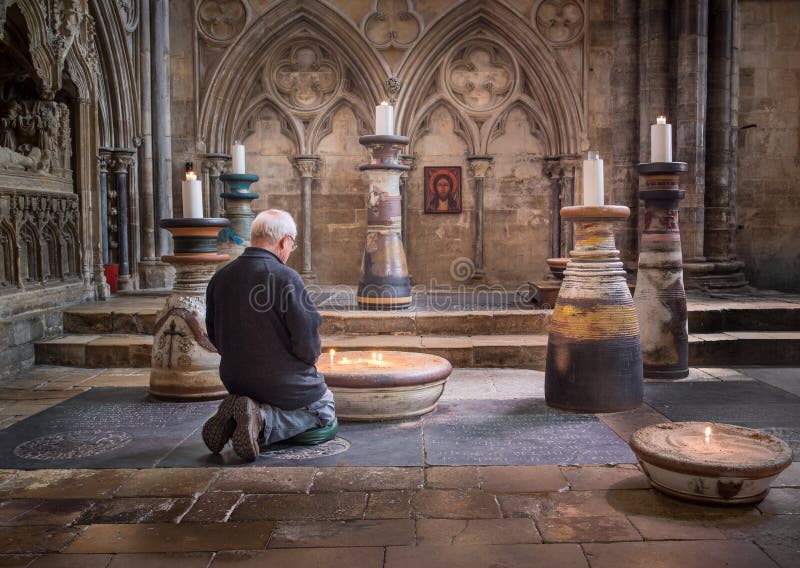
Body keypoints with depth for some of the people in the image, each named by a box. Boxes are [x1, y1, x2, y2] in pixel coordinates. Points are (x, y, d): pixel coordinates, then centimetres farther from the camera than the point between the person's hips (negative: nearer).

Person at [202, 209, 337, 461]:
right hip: (283, 381, -7)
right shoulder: (286, 277, -21)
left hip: (235, 380, 7)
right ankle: (263, 418, -10)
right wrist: (309, 360, 2)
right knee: (326, 421, 17)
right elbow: (306, 336, -20)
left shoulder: (219, 278, -1)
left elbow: (214, 335, 7)